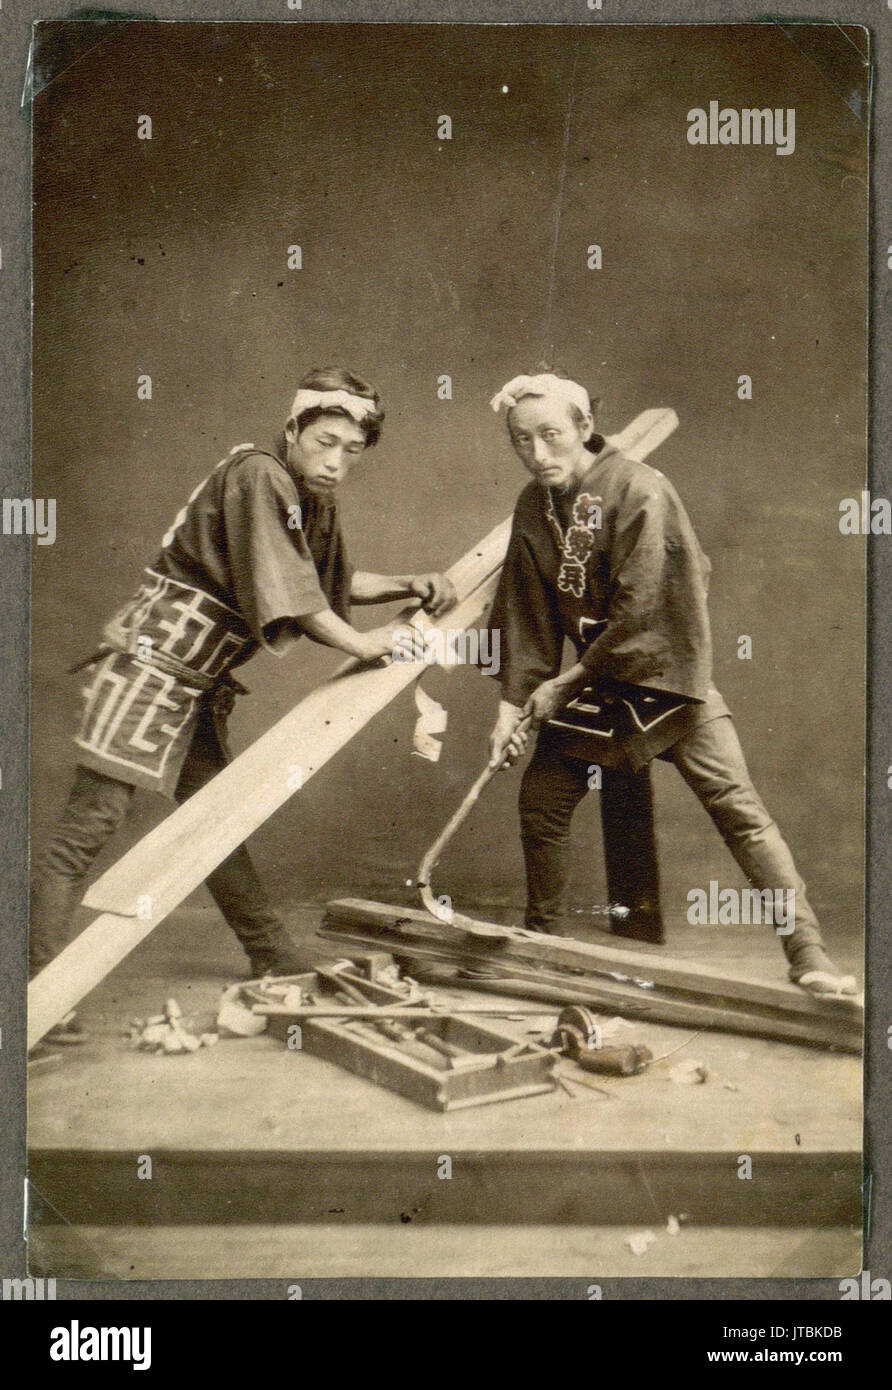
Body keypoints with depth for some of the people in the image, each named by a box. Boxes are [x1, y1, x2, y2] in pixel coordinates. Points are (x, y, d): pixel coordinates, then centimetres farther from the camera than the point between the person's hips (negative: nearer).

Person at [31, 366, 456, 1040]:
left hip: (195, 685, 9)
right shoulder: (256, 477, -16)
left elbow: (338, 582, 26)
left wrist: (411, 585, 13)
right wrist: (363, 644, -10)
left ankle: (274, 957, 27)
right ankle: (40, 981, -9)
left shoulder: (316, 502, 12)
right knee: (92, 820, -10)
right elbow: (285, 589, -21)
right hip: (148, 663, -9)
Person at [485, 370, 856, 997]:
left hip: (666, 674, -6)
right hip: (590, 681, 6)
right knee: (540, 800, 9)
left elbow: (641, 612, -23)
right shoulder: (532, 508, 1)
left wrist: (564, 684, -17)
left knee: (738, 808, -12)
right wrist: (513, 700, -5)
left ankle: (809, 956, -8)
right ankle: (542, 936, 29)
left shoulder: (641, 490, -20)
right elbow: (526, 611, 5)